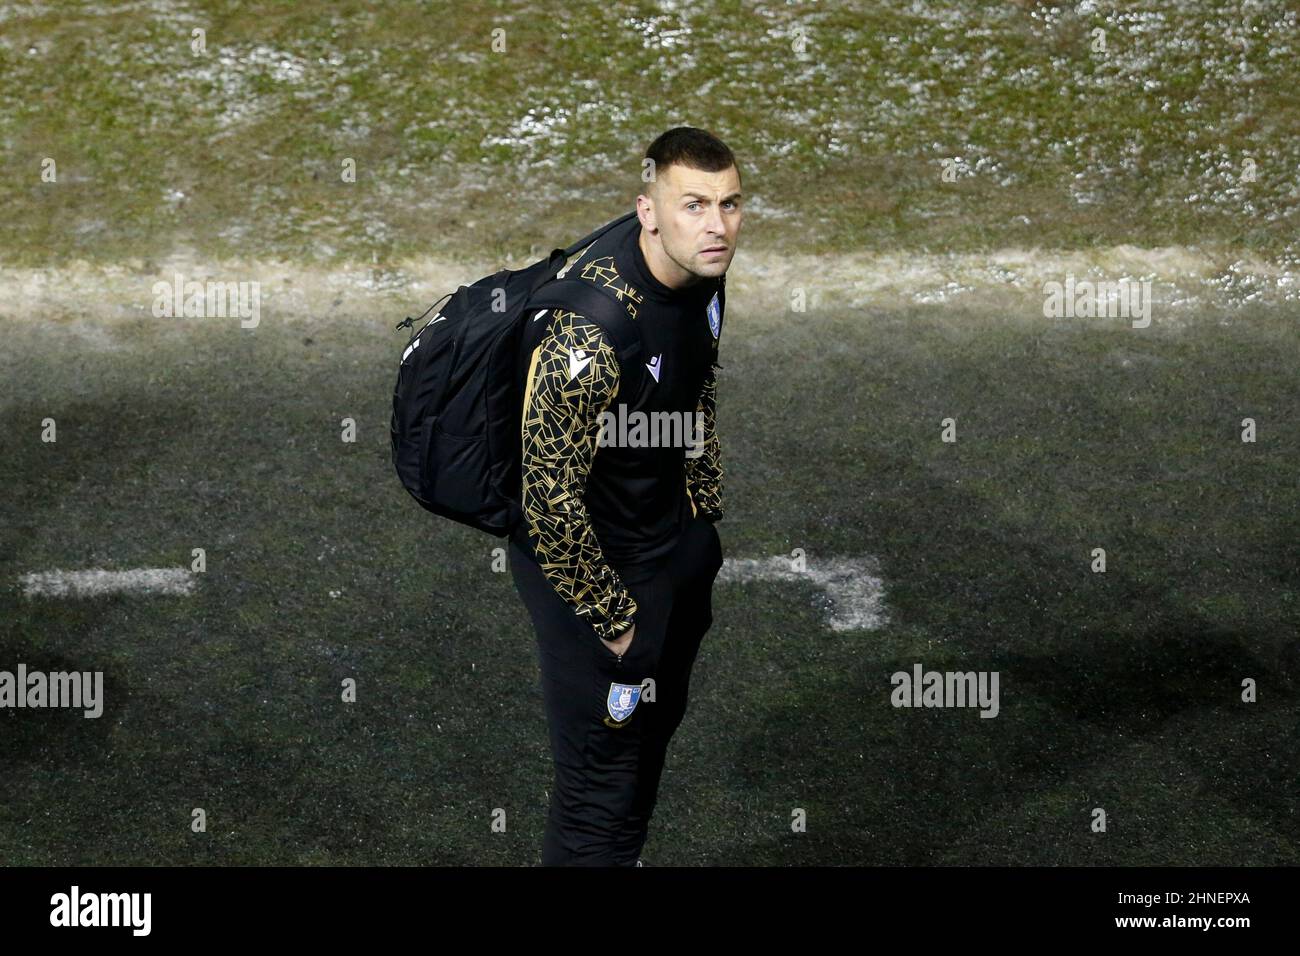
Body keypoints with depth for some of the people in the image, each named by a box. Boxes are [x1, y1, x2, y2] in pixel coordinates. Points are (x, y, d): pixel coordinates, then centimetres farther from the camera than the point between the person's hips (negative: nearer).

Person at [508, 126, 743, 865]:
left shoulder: (702, 267, -9)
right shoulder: (592, 327, -36)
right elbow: (550, 497, -29)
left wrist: (706, 512, 14)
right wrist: (612, 619, -19)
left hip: (675, 528, 9)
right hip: (584, 551, -9)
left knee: (659, 721, 27)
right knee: (604, 777, -2)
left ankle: (625, 856, 50)